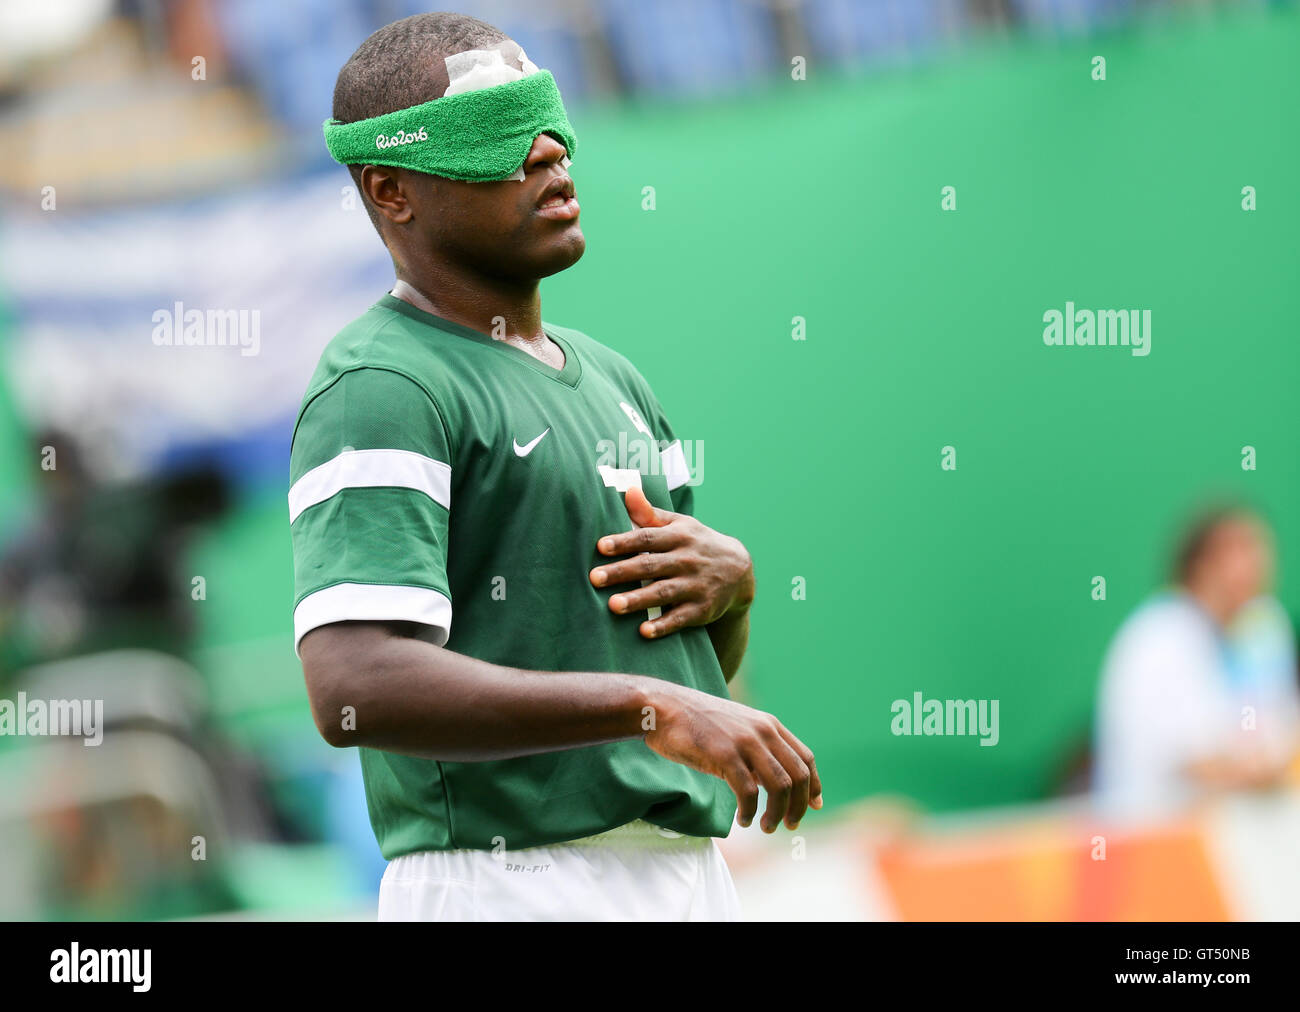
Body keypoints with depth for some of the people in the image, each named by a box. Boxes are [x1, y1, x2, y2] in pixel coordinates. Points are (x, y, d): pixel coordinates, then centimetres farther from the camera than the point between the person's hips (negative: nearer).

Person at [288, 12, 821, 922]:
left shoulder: (609, 376, 20)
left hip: (693, 872, 8)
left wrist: (731, 579, 1)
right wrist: (649, 707, -28)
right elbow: (357, 690, -24)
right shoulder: (381, 390, -10)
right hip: (508, 887, -8)